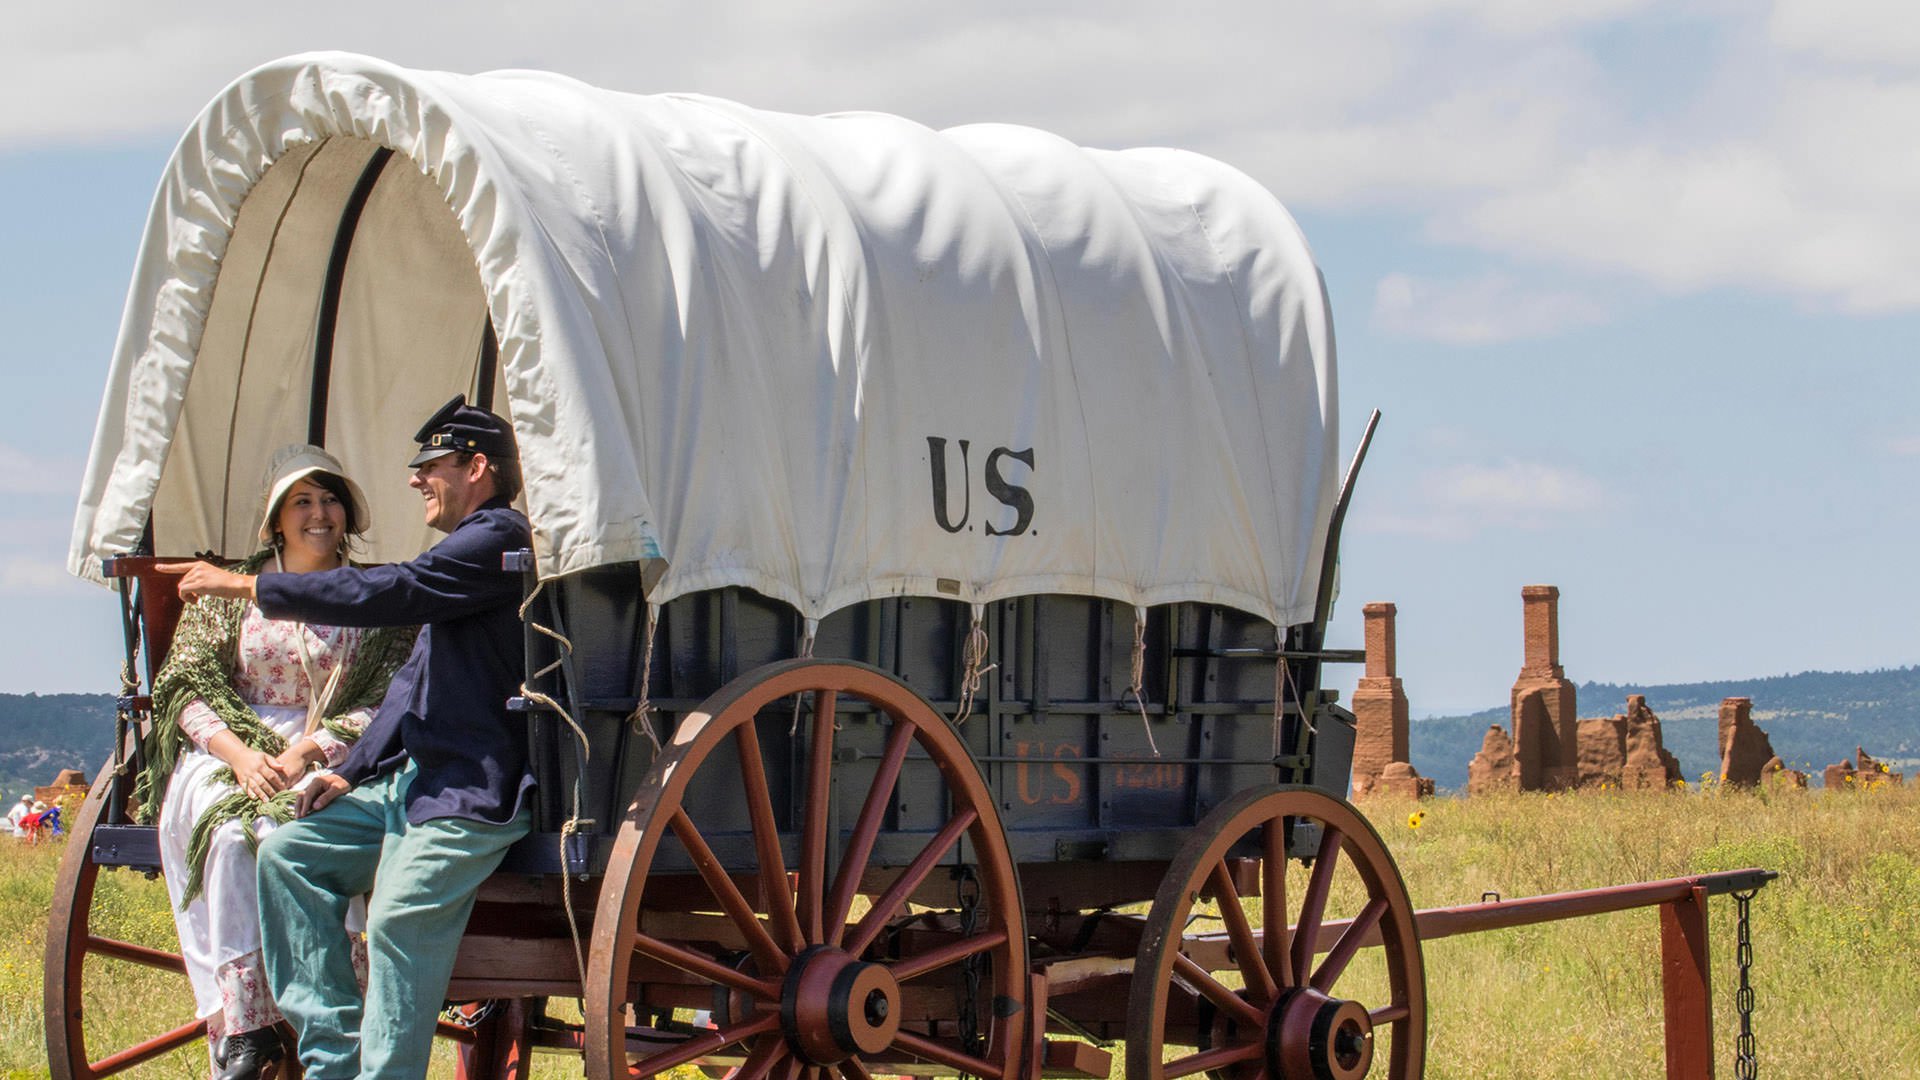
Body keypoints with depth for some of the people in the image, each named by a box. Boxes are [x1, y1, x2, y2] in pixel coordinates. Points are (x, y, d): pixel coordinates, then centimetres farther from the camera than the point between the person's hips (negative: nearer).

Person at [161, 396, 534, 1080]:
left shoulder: (498, 539, -9)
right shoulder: (467, 549, 25)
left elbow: (389, 593, -19)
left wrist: (249, 586, -13)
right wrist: (351, 771, 16)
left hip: (471, 795, -11)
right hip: (409, 782, 11)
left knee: (397, 921, -23)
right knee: (289, 853, 1)